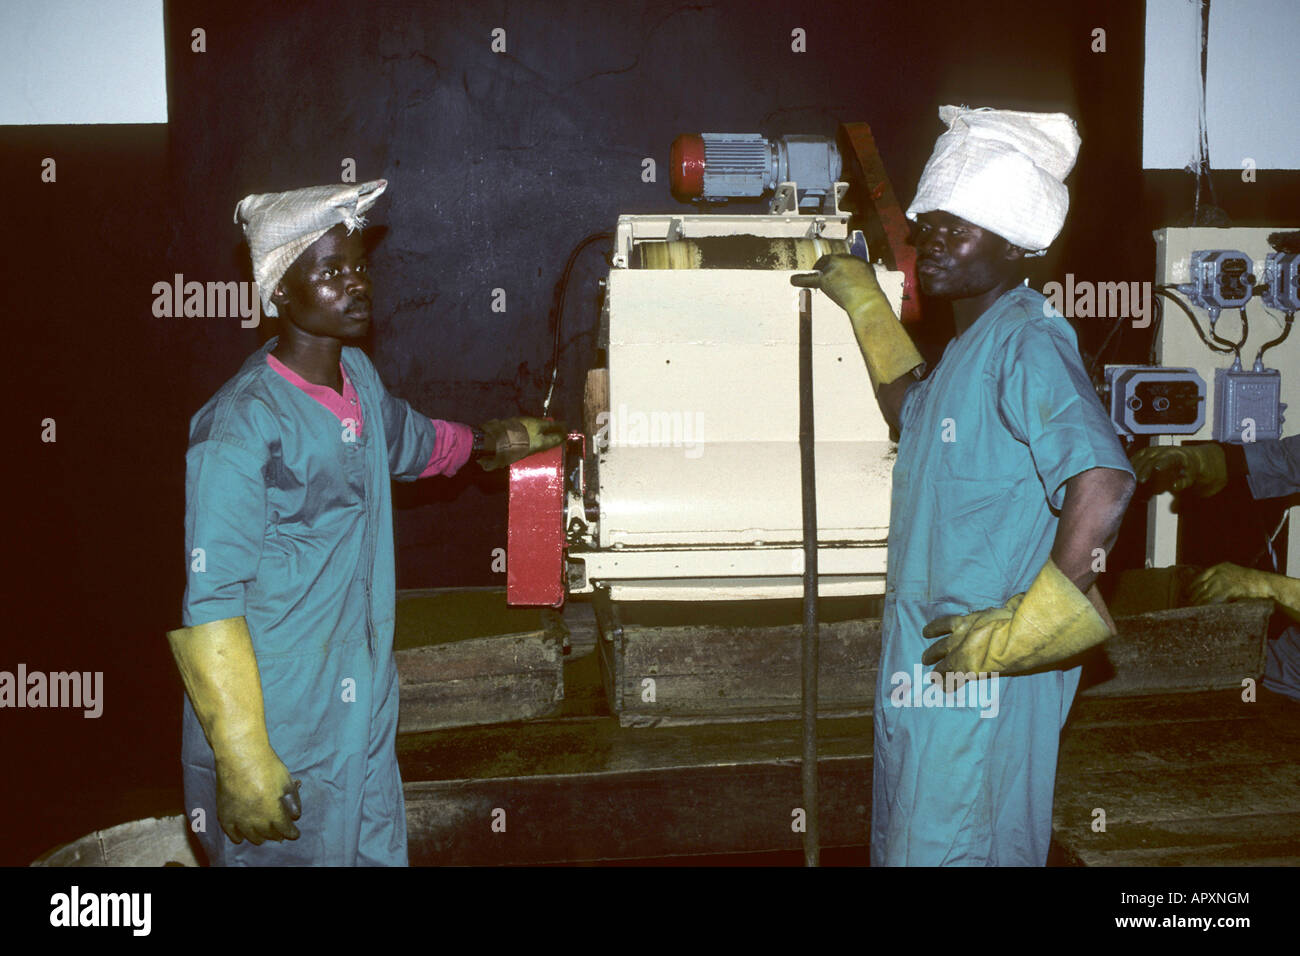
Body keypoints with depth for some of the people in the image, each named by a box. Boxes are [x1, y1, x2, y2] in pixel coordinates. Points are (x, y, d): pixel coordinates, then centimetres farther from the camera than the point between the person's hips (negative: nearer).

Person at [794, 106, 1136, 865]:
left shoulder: (1026, 341, -20)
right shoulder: (970, 345, 12)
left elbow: (1104, 483, -32)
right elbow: (914, 416, 33)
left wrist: (1021, 626, -29)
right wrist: (867, 306, 27)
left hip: (982, 667, -10)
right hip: (926, 657, 10)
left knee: (948, 845, 1)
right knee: (906, 837, 22)